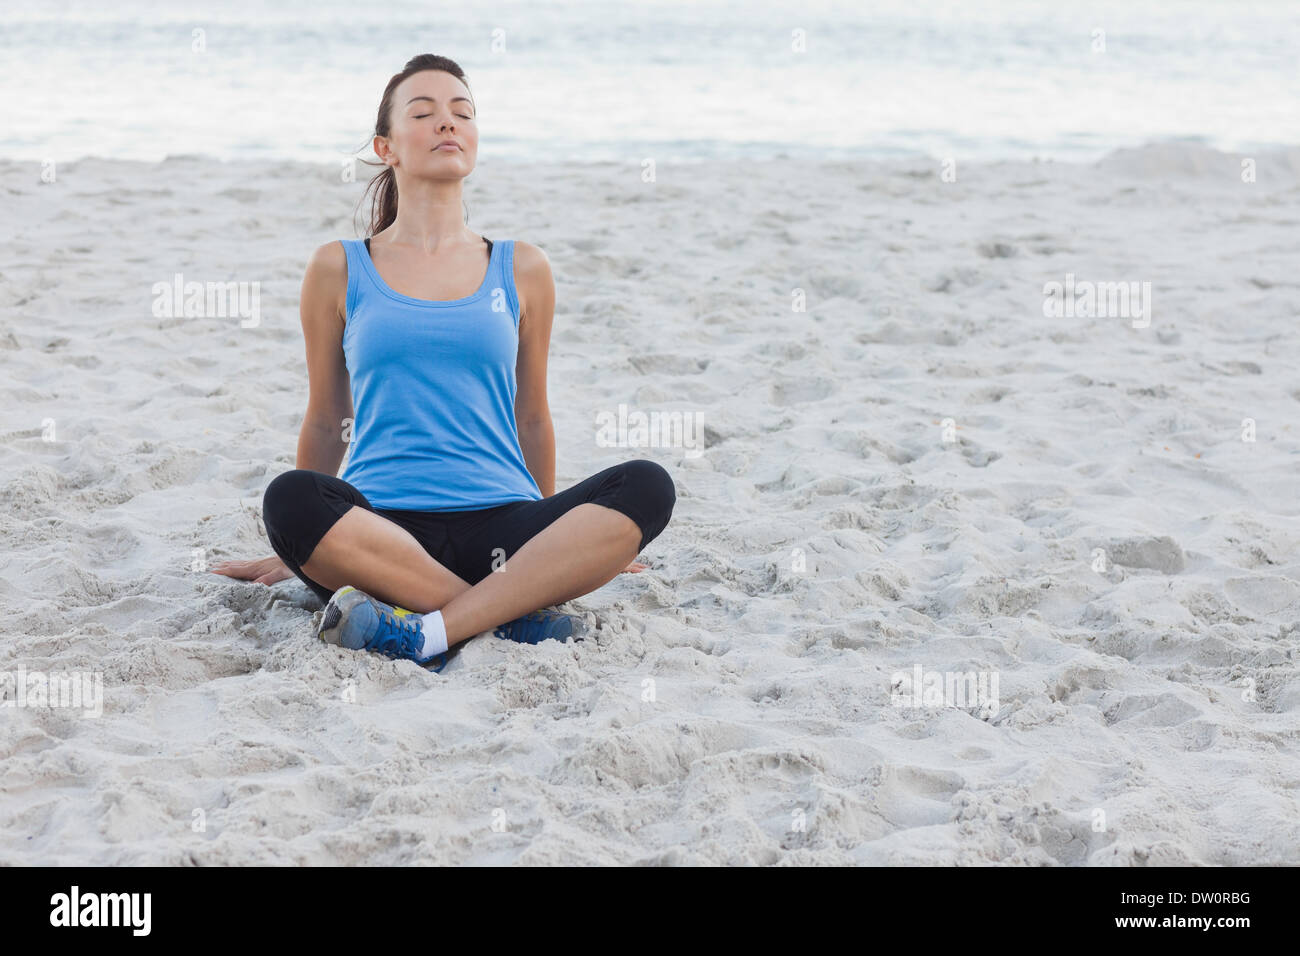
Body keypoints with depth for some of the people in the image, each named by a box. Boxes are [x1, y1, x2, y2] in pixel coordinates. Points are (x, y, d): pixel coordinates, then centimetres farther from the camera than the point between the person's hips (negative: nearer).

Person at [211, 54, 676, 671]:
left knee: (647, 487, -26)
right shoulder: (339, 270, 11)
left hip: (499, 529, 2)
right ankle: (517, 617, -29)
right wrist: (297, 548, 22)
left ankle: (427, 633, -33)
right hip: (378, 527, -2)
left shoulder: (521, 270, 14)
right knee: (290, 498, -35)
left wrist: (556, 542, 26)